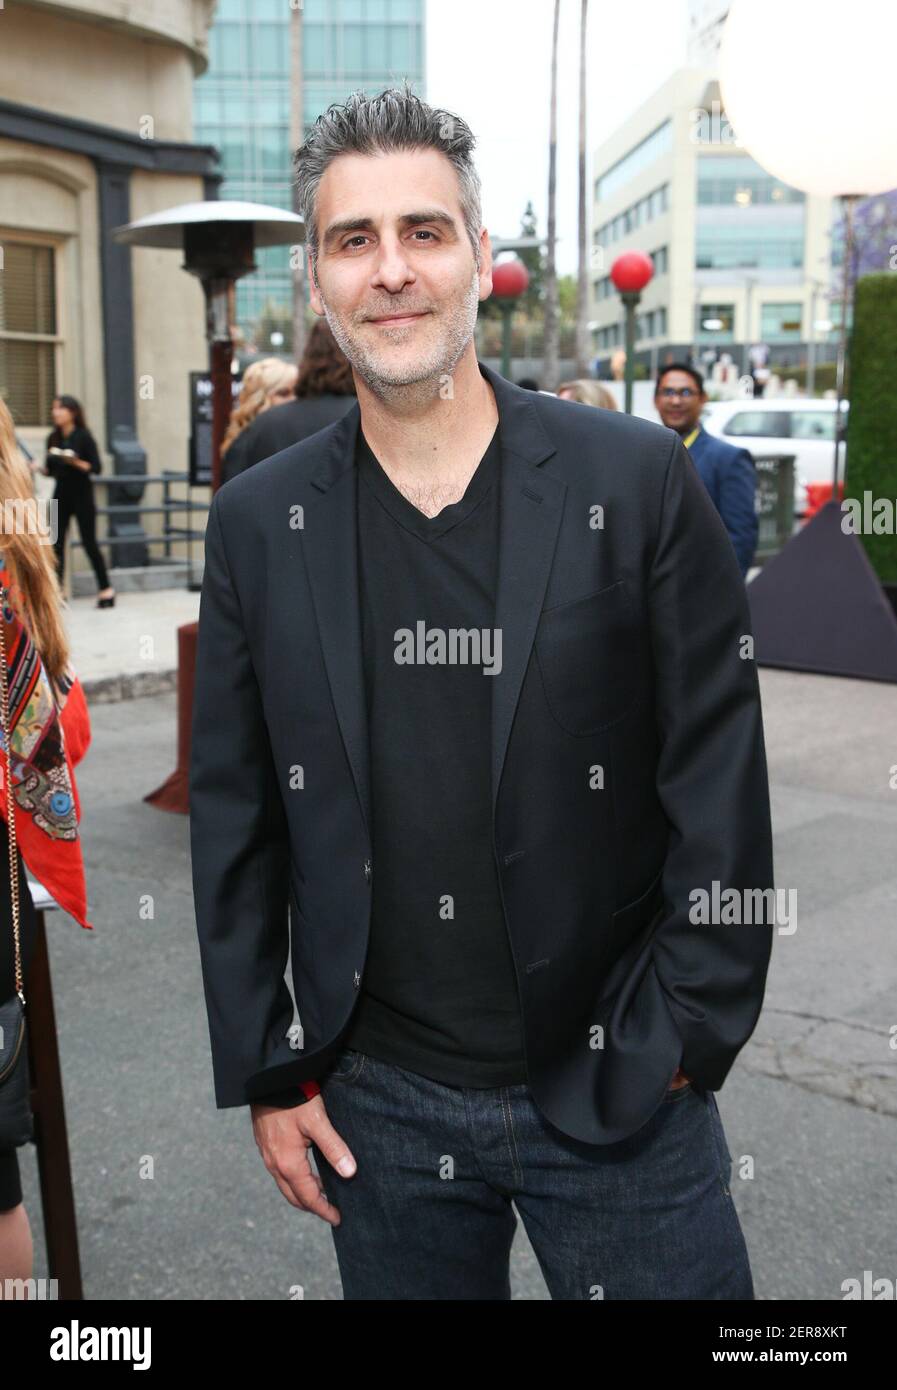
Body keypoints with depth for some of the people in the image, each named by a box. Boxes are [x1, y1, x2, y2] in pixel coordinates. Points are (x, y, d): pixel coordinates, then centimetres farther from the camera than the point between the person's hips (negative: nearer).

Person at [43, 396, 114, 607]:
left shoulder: (83, 437, -7)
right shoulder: (53, 438, 7)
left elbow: (97, 467, -11)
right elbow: (50, 470, 13)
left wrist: (77, 463, -26)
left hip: (81, 494, -5)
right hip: (61, 494, 5)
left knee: (89, 542, -3)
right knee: (56, 543, 0)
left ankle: (106, 590, 6)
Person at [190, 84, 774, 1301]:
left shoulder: (639, 481, -7)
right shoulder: (257, 525, 0)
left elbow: (720, 786, -5)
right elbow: (235, 824, 4)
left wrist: (683, 1040, -7)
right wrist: (267, 1073, 3)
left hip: (618, 1096, -1)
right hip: (377, 1106, 2)